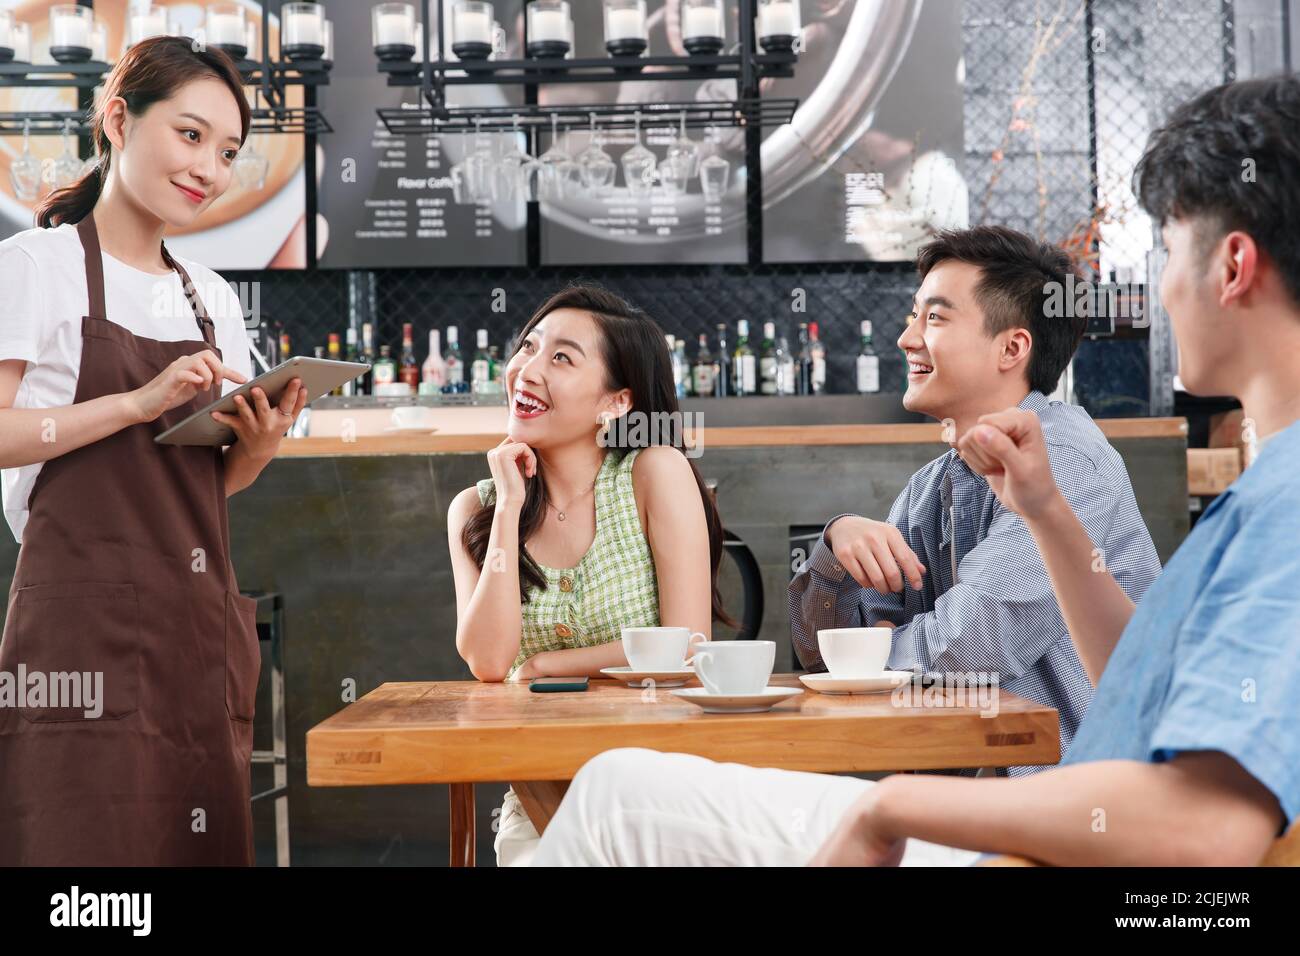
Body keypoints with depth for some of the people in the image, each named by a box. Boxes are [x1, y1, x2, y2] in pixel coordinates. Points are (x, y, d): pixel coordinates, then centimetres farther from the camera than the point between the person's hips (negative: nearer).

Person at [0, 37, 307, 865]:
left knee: (202, 842, 3)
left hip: (202, 619, 6)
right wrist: (141, 402, -19)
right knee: (90, 839, -9)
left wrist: (259, 446, 0)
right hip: (87, 617, -6)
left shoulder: (213, 297, 18)